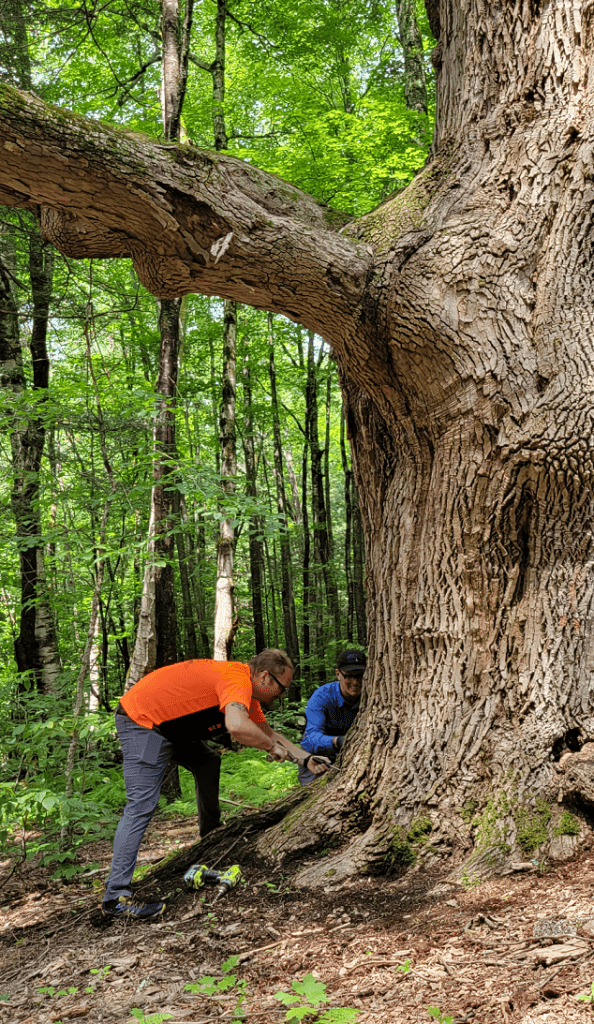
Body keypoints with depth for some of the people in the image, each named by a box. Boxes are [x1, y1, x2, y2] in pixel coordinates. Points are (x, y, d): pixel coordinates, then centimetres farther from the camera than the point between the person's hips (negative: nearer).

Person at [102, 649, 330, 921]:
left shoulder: (247, 690, 11)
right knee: (141, 805, -17)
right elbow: (237, 726, -39)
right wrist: (272, 747, -21)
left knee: (208, 764, 23)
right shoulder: (238, 679, -21)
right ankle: (117, 896, -19)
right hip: (141, 722, -11)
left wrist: (308, 759, 22)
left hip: (165, 723, 11)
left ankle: (211, 836, 36)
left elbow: (267, 731, 25)